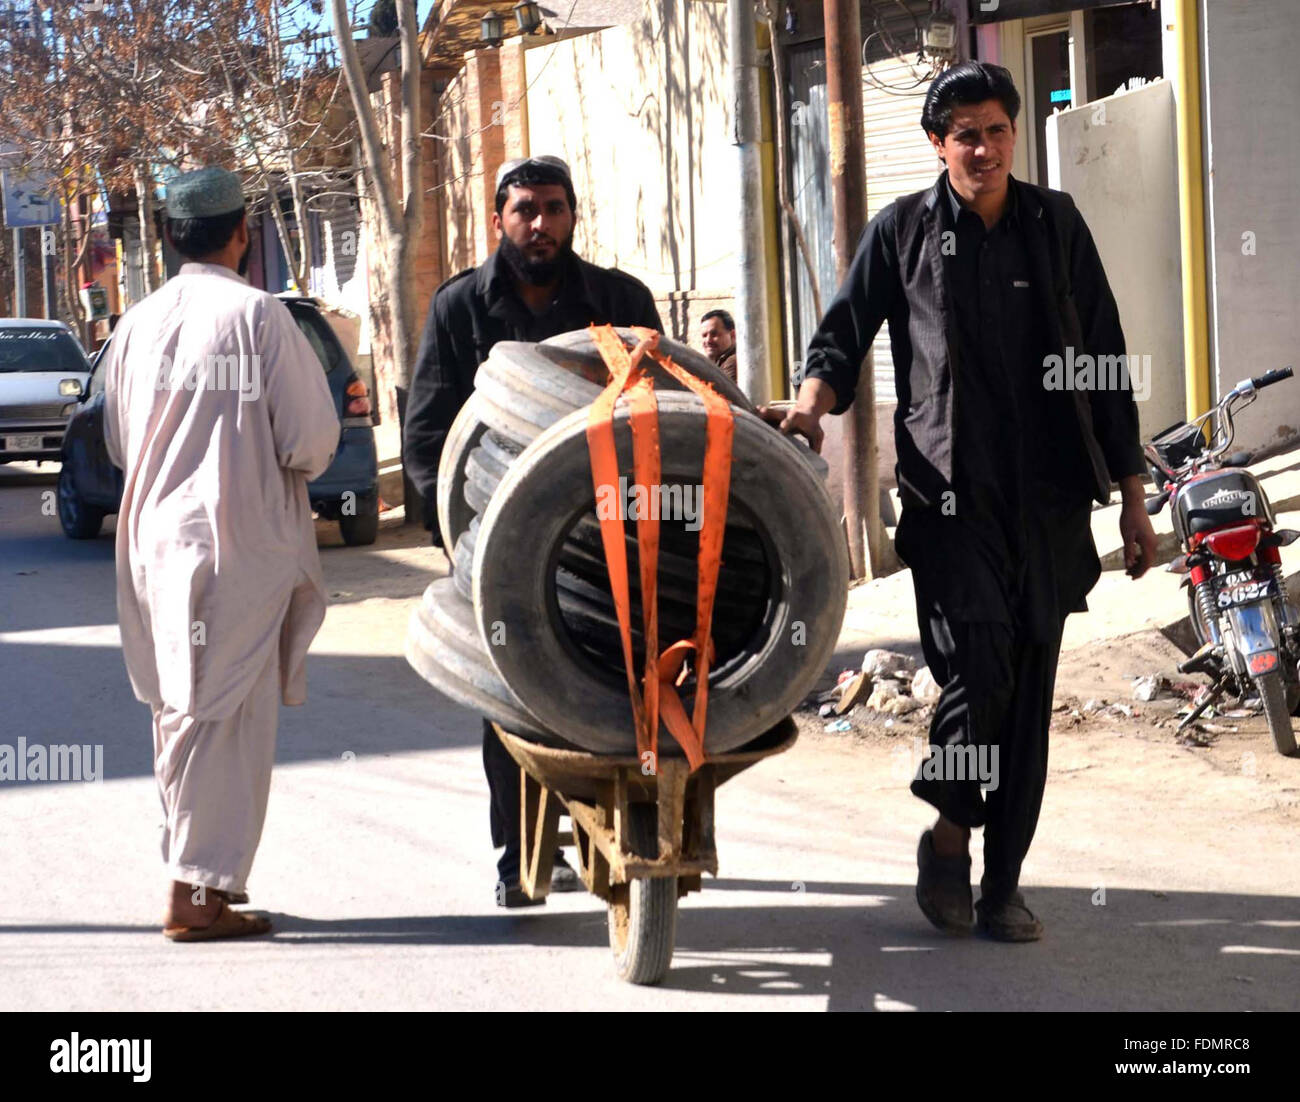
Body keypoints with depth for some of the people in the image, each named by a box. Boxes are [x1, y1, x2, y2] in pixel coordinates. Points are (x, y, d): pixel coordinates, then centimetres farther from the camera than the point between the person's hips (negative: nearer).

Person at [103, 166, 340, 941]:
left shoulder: (139, 324, 5)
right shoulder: (259, 316, -12)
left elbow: (119, 441, 14)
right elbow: (312, 439, -11)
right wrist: (287, 470, 10)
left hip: (155, 543, 6)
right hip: (240, 544, -6)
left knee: (178, 715, 15)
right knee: (228, 719, -2)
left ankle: (195, 867, 23)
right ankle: (199, 890, -4)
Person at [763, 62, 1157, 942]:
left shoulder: (1056, 226, 11)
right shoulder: (903, 232, 7)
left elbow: (1105, 366, 12)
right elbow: (845, 334, 11)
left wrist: (1131, 498, 9)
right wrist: (815, 400, -12)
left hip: (1049, 497, 3)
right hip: (951, 494, -2)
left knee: (1031, 687, 3)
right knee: (978, 667, -17)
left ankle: (1003, 884, 12)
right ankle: (950, 830, 8)